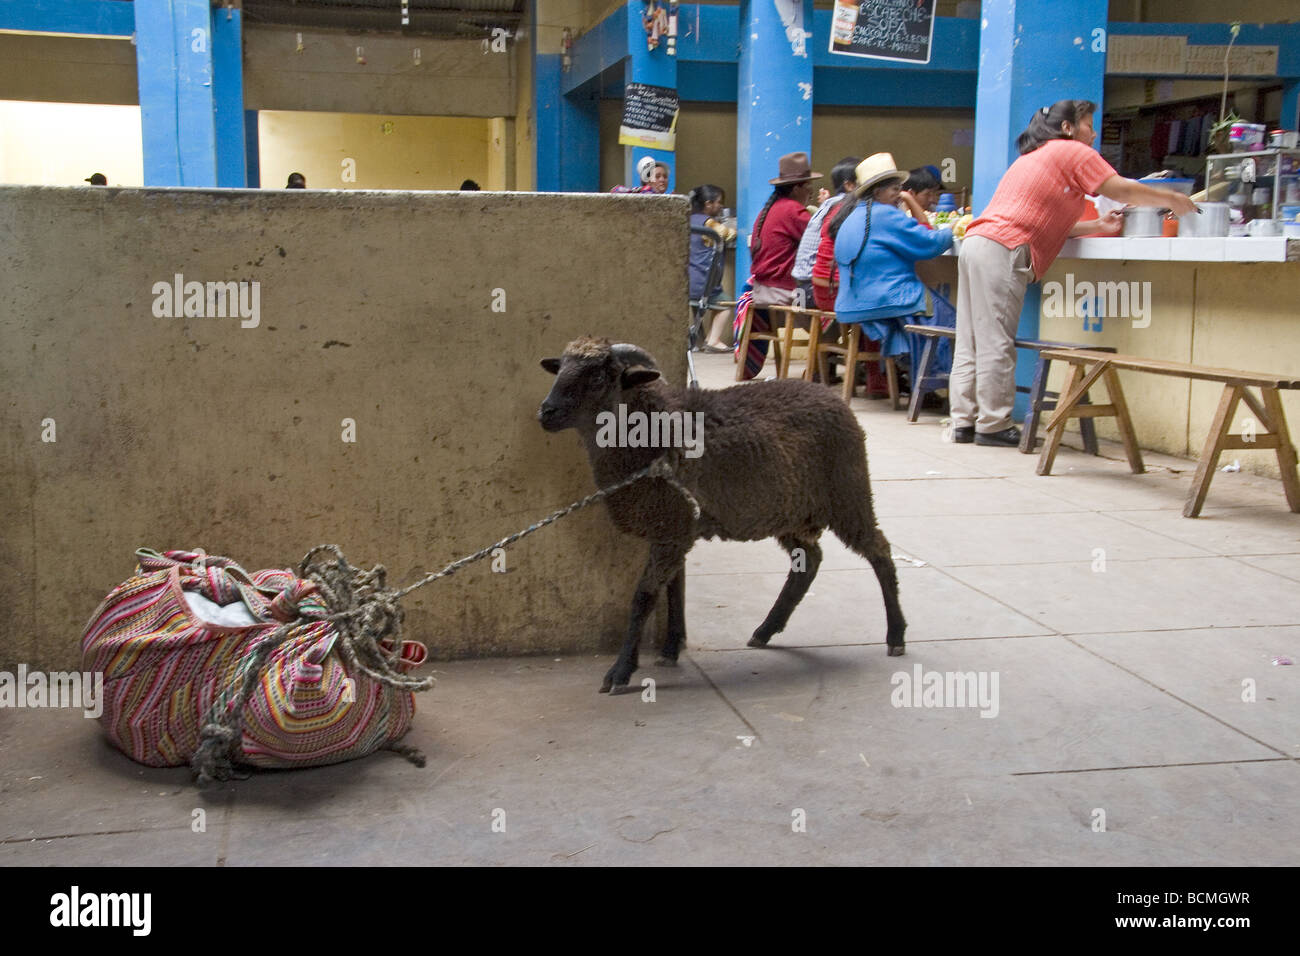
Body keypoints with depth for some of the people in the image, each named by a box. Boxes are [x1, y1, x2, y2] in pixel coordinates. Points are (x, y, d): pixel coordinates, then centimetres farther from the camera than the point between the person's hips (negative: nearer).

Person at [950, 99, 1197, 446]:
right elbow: (1122, 190, 0)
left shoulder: (1034, 157, 31)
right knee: (996, 343, -8)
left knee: (972, 342, 6)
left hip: (977, 244, 9)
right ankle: (992, 424, -7)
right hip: (1002, 249, -9)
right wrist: (1173, 200, 13)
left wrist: (1097, 226, 22)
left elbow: (1041, 222, 26)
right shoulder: (1073, 152, 5)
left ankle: (965, 421, 7)